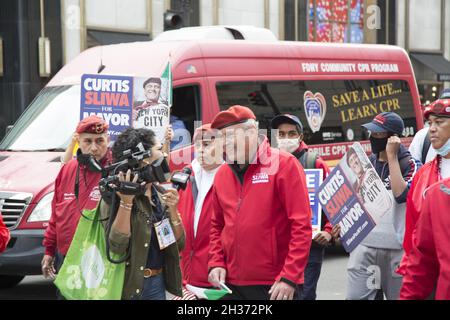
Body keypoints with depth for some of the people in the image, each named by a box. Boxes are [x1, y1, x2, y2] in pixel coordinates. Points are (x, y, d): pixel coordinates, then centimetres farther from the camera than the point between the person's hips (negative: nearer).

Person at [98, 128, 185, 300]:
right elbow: (116, 247, -20)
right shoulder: (115, 194, -11)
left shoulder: (161, 194, 6)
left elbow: (178, 245, 6)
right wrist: (126, 201, -24)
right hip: (129, 285, -5)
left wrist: (172, 209, -8)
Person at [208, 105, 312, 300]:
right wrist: (216, 263, 3)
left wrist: (289, 277, -16)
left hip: (277, 285, -5)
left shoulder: (284, 164, -7)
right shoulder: (222, 174, 10)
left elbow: (302, 224, -11)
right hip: (232, 284, 5)